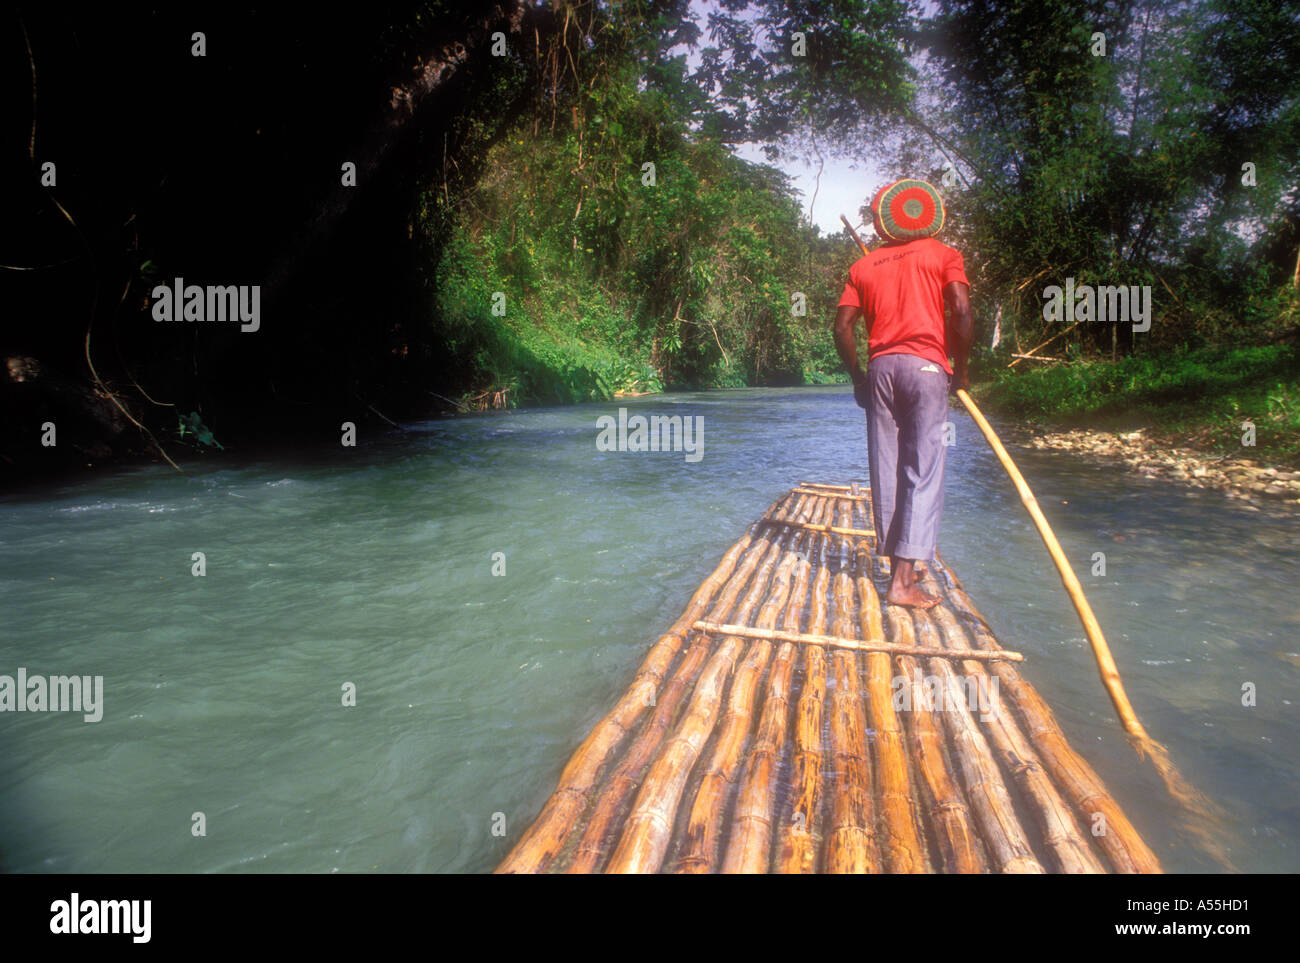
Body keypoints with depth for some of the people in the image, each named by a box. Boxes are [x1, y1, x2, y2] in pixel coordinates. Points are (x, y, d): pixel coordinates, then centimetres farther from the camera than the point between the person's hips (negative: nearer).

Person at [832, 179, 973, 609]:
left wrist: (857, 376, 17)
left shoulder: (864, 266, 16)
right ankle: (904, 580, -9)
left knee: (886, 472, 8)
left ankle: (898, 567, 16)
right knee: (924, 472, -4)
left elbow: (842, 326, 8)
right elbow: (961, 310, -7)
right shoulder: (942, 254, 8)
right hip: (927, 364, -3)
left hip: (880, 366, 4)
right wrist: (961, 368, 2)